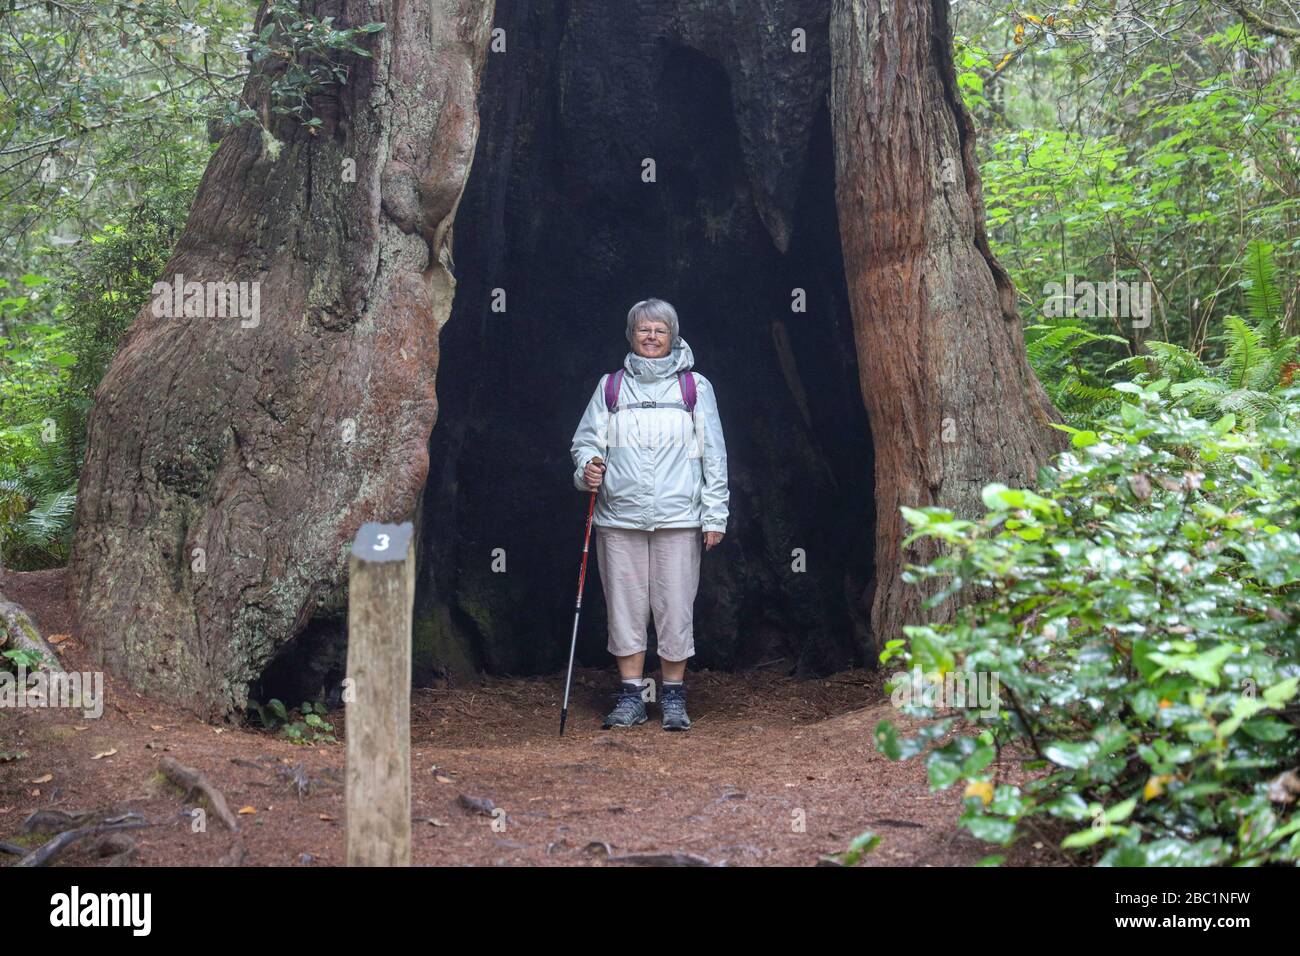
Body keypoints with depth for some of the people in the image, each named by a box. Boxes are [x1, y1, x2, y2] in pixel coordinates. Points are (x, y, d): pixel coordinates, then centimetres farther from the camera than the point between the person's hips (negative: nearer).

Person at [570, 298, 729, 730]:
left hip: (678, 517, -1)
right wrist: (587, 468, -9)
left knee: (675, 607, -1)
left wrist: (714, 516, 3)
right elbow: (586, 439, 14)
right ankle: (630, 698, 13)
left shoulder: (695, 387, 8)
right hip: (619, 517, 2)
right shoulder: (610, 387, 11)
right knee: (625, 606, 3)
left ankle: (674, 699, 11)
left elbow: (714, 455, 7)